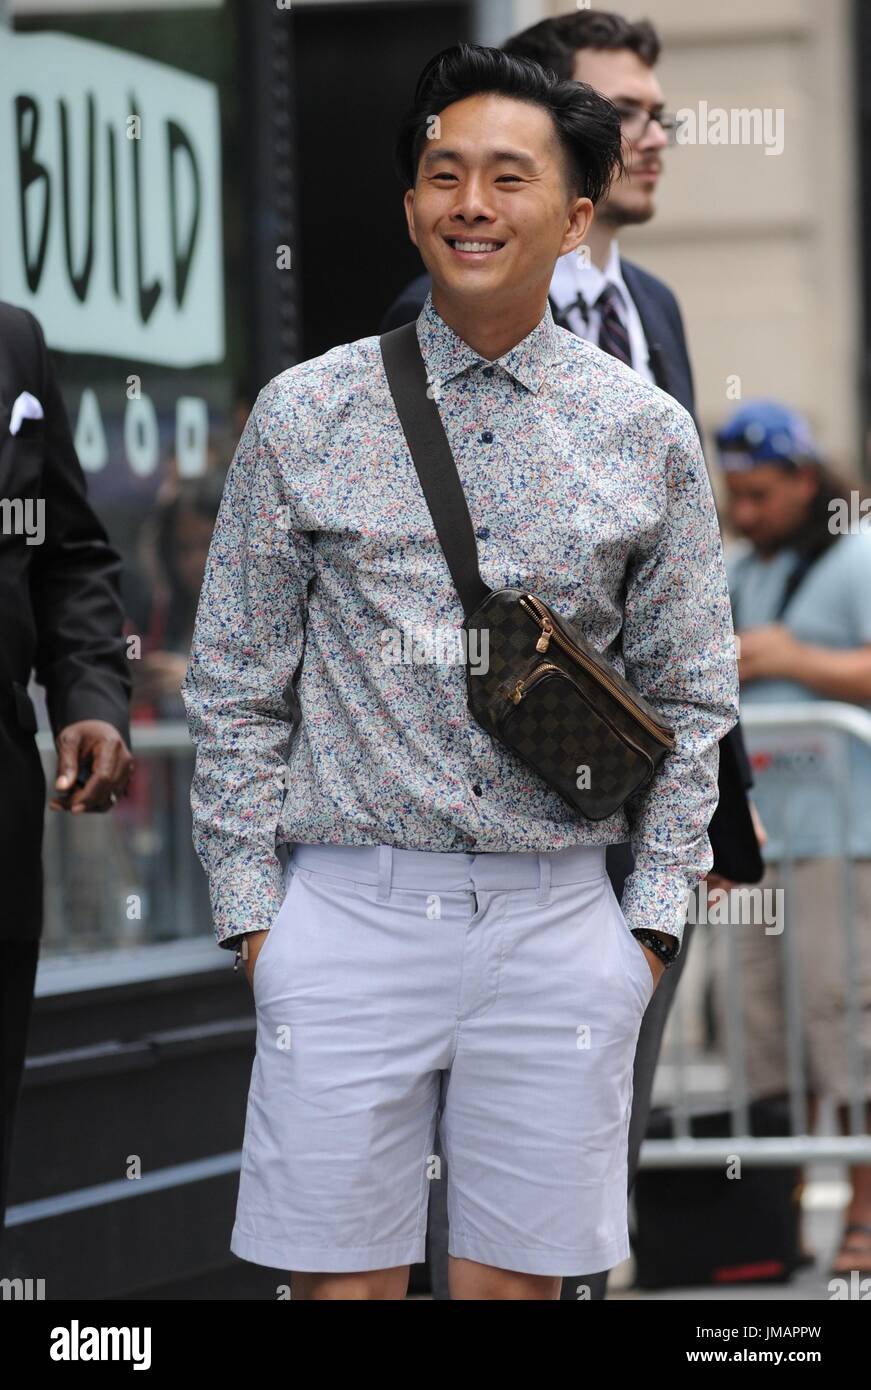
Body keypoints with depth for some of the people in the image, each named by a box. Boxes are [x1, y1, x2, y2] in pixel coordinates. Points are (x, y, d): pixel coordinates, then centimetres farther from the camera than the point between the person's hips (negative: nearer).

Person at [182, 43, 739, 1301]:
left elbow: (688, 694, 10)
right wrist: (250, 905, 1)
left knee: (517, 1279, 3)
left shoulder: (649, 434, 5)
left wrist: (654, 915, 4)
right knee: (340, 1277, 0)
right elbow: (237, 687, 6)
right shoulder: (304, 417, 3)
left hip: (558, 926, 1)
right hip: (349, 913, -1)